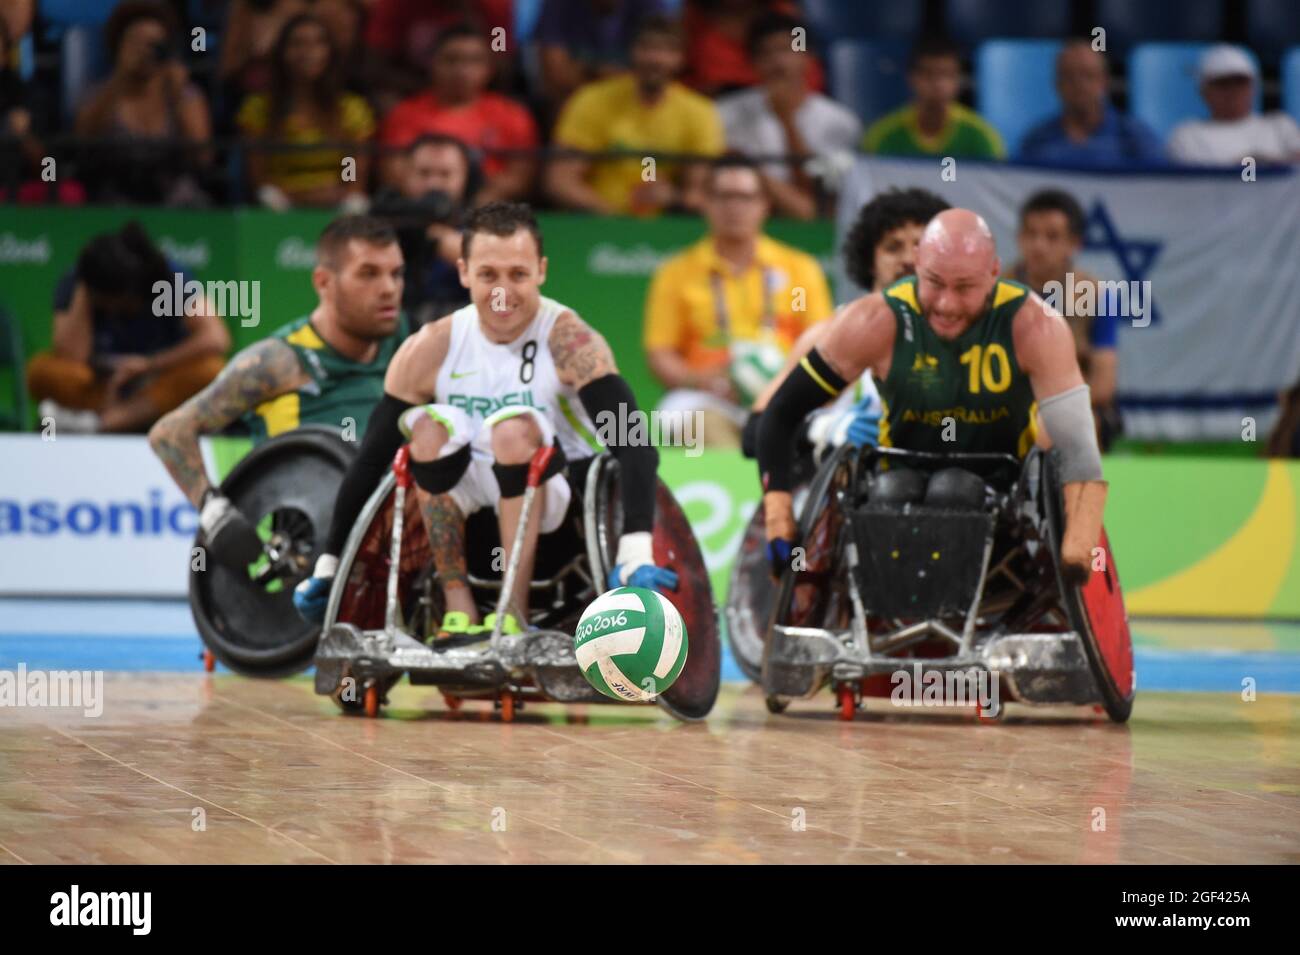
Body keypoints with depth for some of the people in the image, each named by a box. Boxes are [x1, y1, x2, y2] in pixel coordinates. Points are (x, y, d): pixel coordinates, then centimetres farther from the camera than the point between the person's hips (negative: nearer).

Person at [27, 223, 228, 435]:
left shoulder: (172, 279, -16)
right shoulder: (71, 285, -13)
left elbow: (217, 339, -26)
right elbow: (71, 357, -24)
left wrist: (150, 364, -26)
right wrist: (82, 295, -26)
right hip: (101, 389, 1)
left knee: (208, 370, -34)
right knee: (41, 371, -27)